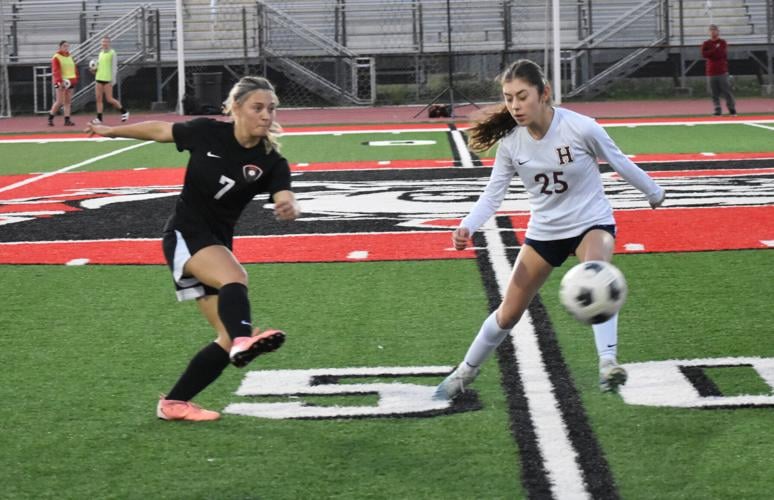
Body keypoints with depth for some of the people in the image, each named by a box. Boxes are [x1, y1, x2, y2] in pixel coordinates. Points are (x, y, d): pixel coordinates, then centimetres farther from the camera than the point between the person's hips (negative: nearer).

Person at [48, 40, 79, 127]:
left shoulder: (70, 57, 16)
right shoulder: (56, 57, -6)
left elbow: (74, 68, 19)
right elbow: (56, 71, -15)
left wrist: (75, 80, 10)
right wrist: (60, 81, -25)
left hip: (70, 82, 7)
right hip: (60, 82, -7)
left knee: (68, 101, 5)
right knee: (59, 102, -9)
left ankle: (67, 120, 6)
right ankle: (50, 117, 5)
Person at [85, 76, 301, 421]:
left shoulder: (271, 162, -7)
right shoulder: (207, 132, -9)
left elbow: (285, 200, -25)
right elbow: (160, 130, 7)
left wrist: (289, 208, -49)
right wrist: (112, 130, 19)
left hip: (218, 244, 4)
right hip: (184, 235, -4)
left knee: (228, 341, -3)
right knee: (235, 278, -35)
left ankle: (174, 403, 11)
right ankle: (243, 339, -64)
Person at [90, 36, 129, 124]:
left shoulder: (112, 53, -5)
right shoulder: (101, 53, 15)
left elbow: (114, 67, -9)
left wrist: (113, 80, -15)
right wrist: (95, 69, 3)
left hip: (108, 79, -6)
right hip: (99, 78, 6)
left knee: (109, 99, -4)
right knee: (99, 99, 0)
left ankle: (124, 111, 13)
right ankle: (99, 118, 1)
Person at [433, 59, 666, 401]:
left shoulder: (580, 128, -22)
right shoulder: (510, 143, -13)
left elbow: (618, 162, -6)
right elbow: (493, 193, -8)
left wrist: (654, 193, 8)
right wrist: (467, 227, -27)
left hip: (592, 222, -3)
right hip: (544, 231, 3)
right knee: (509, 313, 9)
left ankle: (608, 363, -41)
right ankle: (465, 372, 32)